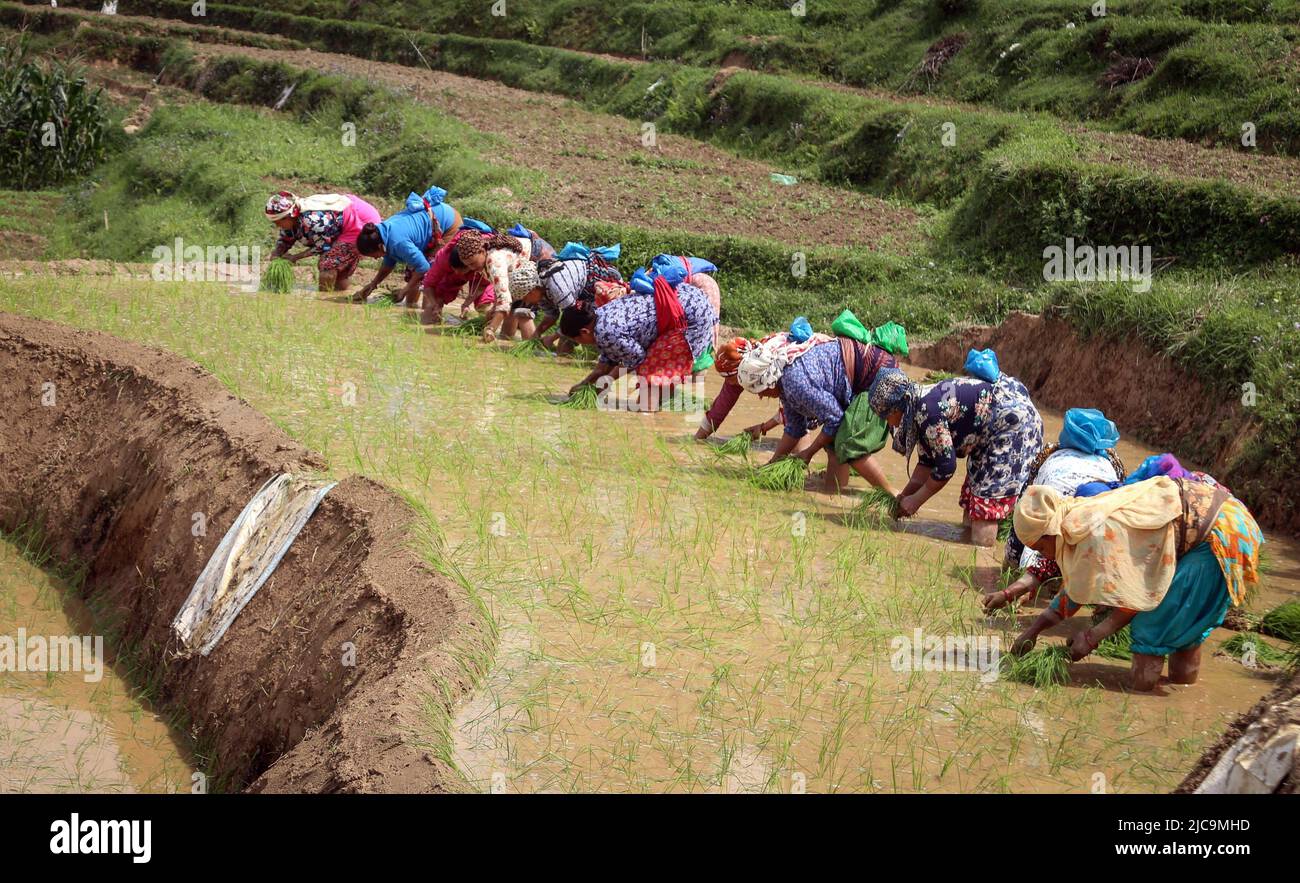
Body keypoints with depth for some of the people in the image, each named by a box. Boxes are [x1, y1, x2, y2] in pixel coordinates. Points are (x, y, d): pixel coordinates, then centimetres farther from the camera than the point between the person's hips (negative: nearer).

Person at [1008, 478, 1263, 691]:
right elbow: (1075, 589, 15)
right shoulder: (1080, 524, 5)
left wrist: (1094, 635, -11)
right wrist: (1033, 630, 16)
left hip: (1221, 535, -10)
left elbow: (1137, 596, -20)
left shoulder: (1099, 533, -26)